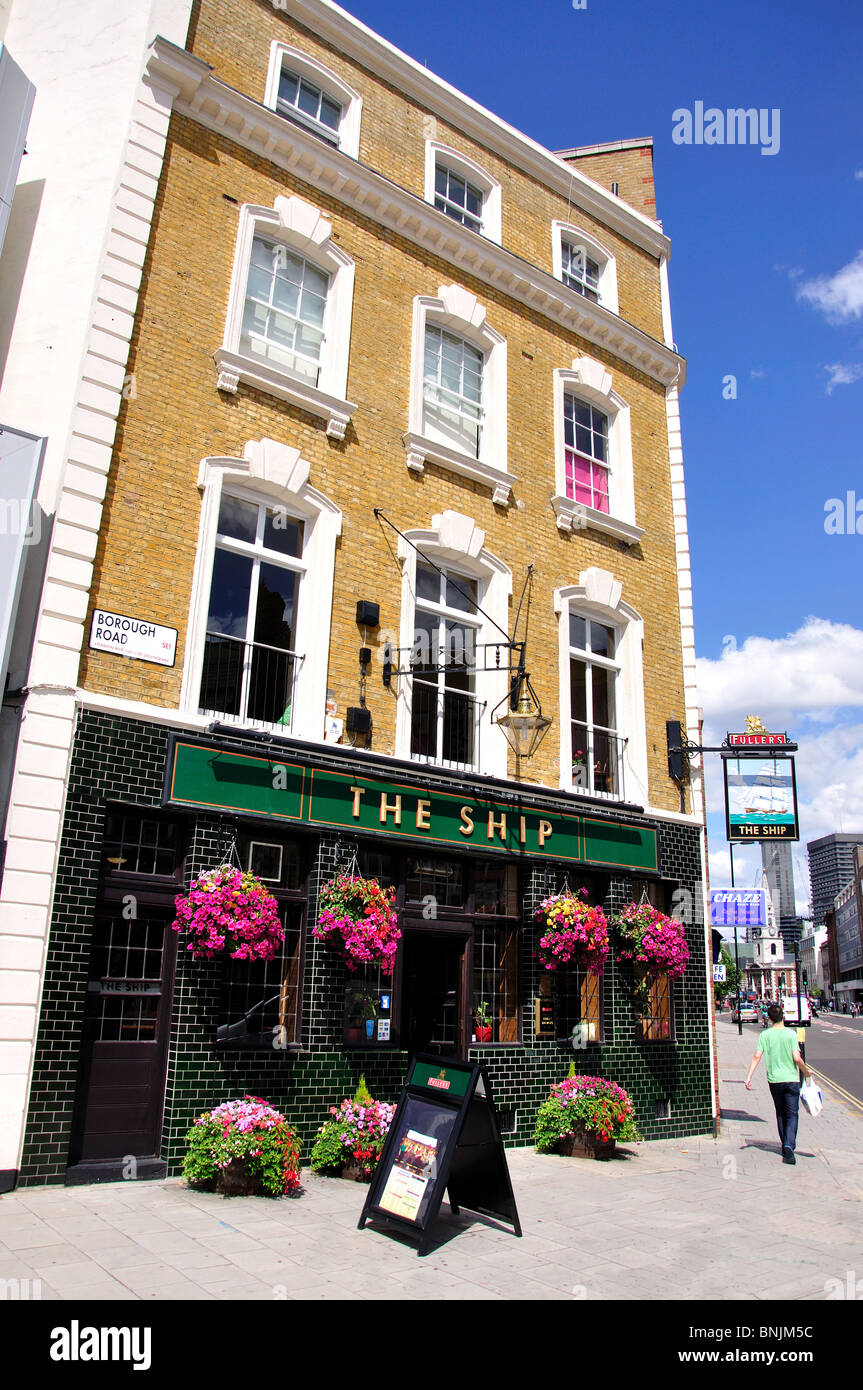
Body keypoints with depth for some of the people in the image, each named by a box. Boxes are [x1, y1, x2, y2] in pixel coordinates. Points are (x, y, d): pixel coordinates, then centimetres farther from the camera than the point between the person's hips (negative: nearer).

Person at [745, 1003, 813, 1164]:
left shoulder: (765, 1035, -1)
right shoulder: (790, 1034, -7)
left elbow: (757, 1057, -7)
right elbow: (797, 1058, -13)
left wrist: (749, 1077, -5)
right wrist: (806, 1071, 6)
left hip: (774, 1080, 2)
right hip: (791, 1079, -2)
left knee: (780, 1114, 18)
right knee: (792, 1114, 2)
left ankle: (786, 1147, 24)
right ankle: (789, 1146, -16)